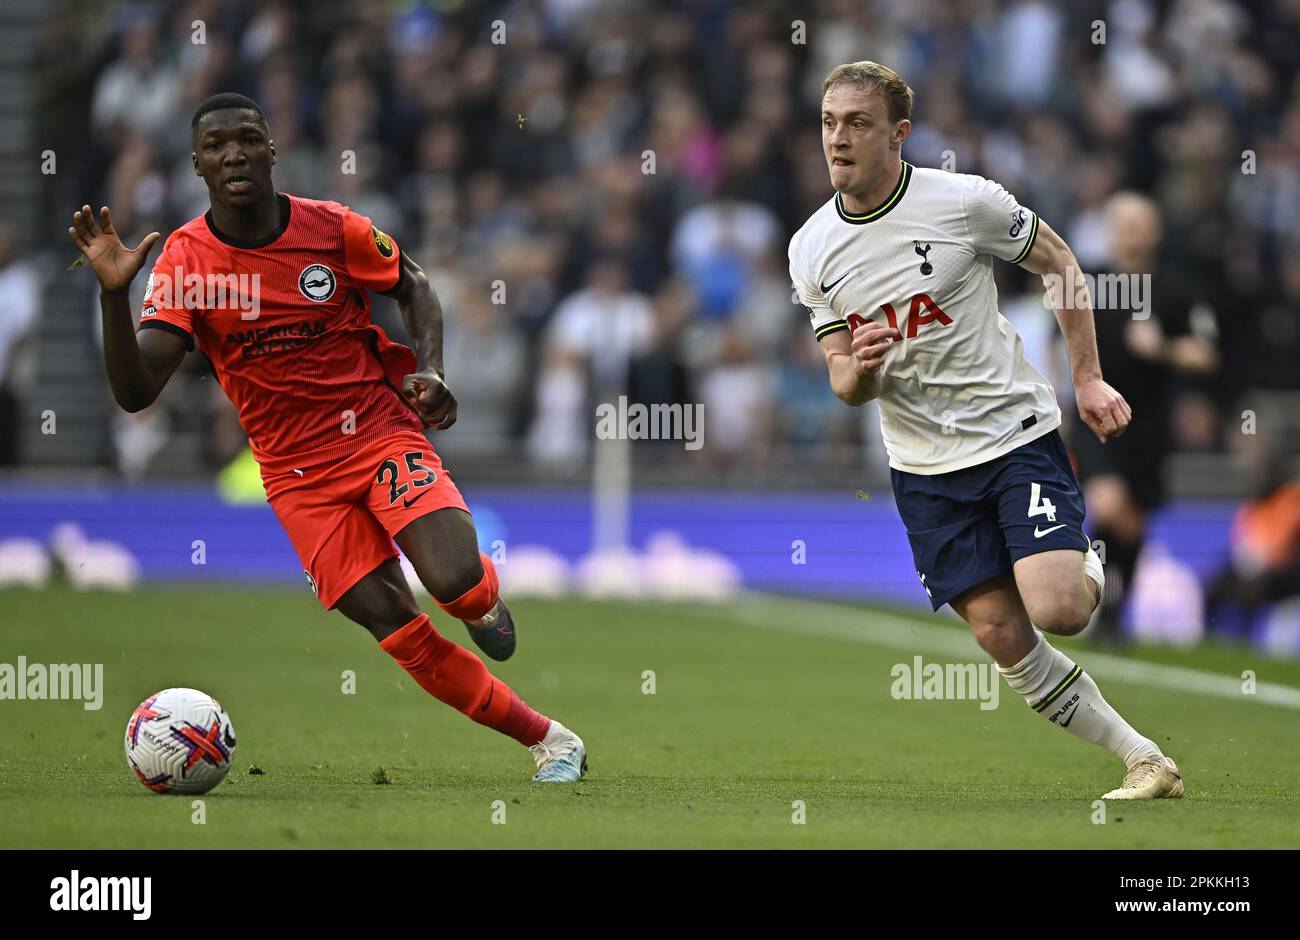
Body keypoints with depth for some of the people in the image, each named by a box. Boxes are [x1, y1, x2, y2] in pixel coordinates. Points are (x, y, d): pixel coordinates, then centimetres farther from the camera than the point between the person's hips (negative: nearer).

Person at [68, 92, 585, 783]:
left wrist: (429, 372, -6)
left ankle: (483, 594, 17)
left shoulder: (332, 228, -8)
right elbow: (135, 391, -17)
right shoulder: (185, 260, -10)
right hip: (298, 473, 1)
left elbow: (413, 287, 11)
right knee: (397, 629, -7)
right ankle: (547, 739, 7)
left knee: (456, 585, -23)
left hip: (383, 431, -1)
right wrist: (113, 294, -32)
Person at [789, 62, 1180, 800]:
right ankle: (1147, 763, 8)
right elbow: (844, 380, 8)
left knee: (1055, 609, -20)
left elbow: (1056, 259, 3)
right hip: (925, 468, 4)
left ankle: (1090, 567, 18)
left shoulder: (965, 200, -12)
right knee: (1001, 635, -3)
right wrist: (858, 371, -17)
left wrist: (1089, 379, 0)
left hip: (1017, 431, -4)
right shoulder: (812, 252, 0)